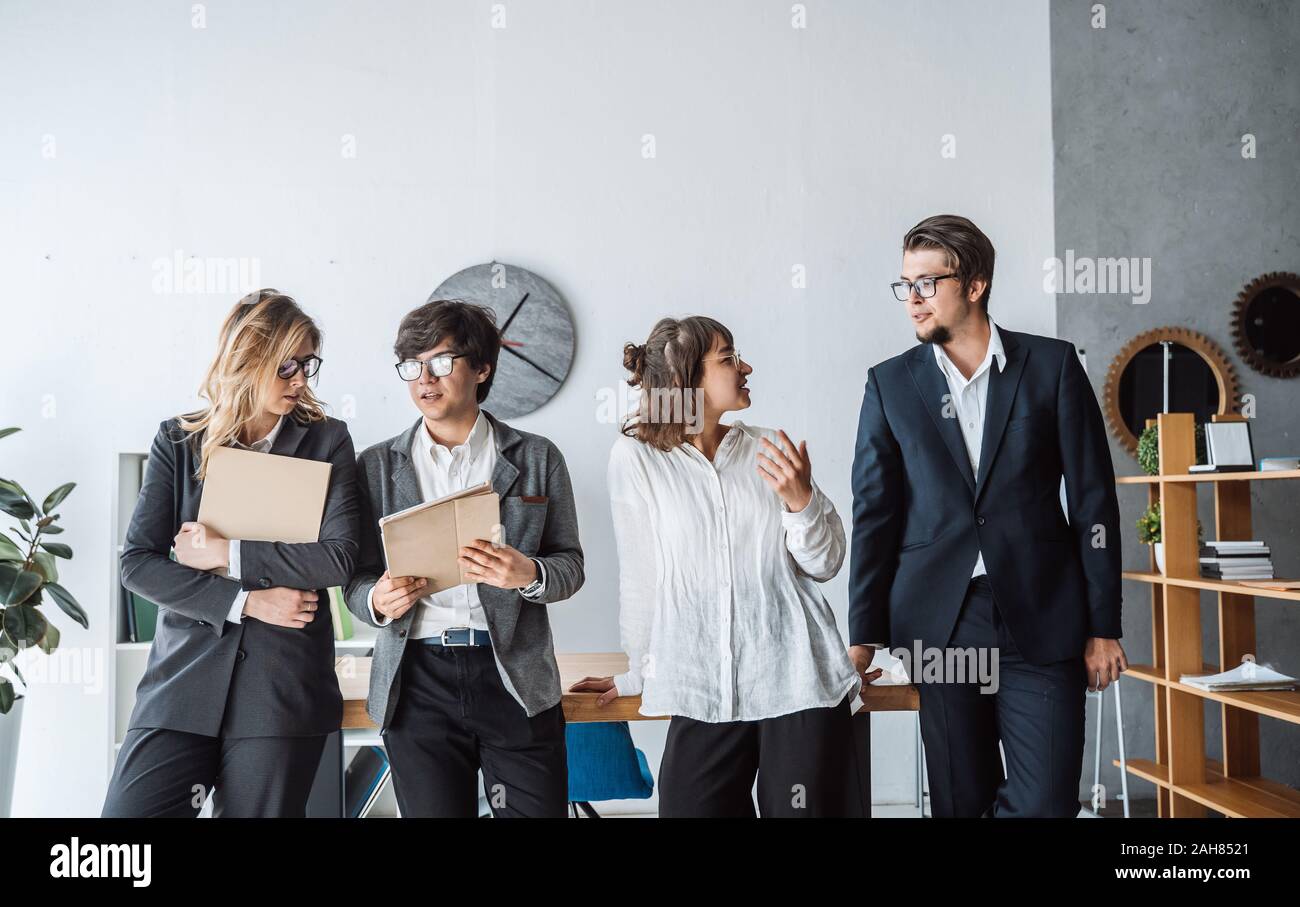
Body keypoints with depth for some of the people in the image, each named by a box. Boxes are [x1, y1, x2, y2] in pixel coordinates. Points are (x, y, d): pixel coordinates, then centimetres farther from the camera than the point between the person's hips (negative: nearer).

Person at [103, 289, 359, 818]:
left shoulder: (327, 442, 4)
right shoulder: (178, 442, 7)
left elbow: (339, 557, -7)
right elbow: (137, 563, 0)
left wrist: (226, 553, -8)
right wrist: (246, 601, -9)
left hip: (284, 686, -1)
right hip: (183, 676, 1)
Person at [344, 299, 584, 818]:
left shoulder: (537, 458, 5)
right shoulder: (377, 466, 7)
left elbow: (570, 565, 6)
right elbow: (357, 581, 9)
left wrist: (530, 576, -16)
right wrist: (378, 601, -14)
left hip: (515, 677, -1)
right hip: (417, 681, 1)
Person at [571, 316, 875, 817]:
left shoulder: (771, 450, 6)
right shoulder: (635, 456, -3)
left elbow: (825, 565, 5)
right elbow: (640, 576, 3)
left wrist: (801, 501, -13)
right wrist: (638, 674, 11)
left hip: (797, 681, 2)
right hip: (703, 691, -2)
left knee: (806, 807, 4)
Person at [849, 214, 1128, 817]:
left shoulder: (1052, 365, 2)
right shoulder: (890, 384, 6)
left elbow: (1093, 500, 3)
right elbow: (874, 513, 3)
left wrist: (1103, 627, 1)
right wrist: (864, 633, 1)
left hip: (1041, 619, -1)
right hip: (939, 622, 1)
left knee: (1046, 800, -3)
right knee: (960, 801, 9)